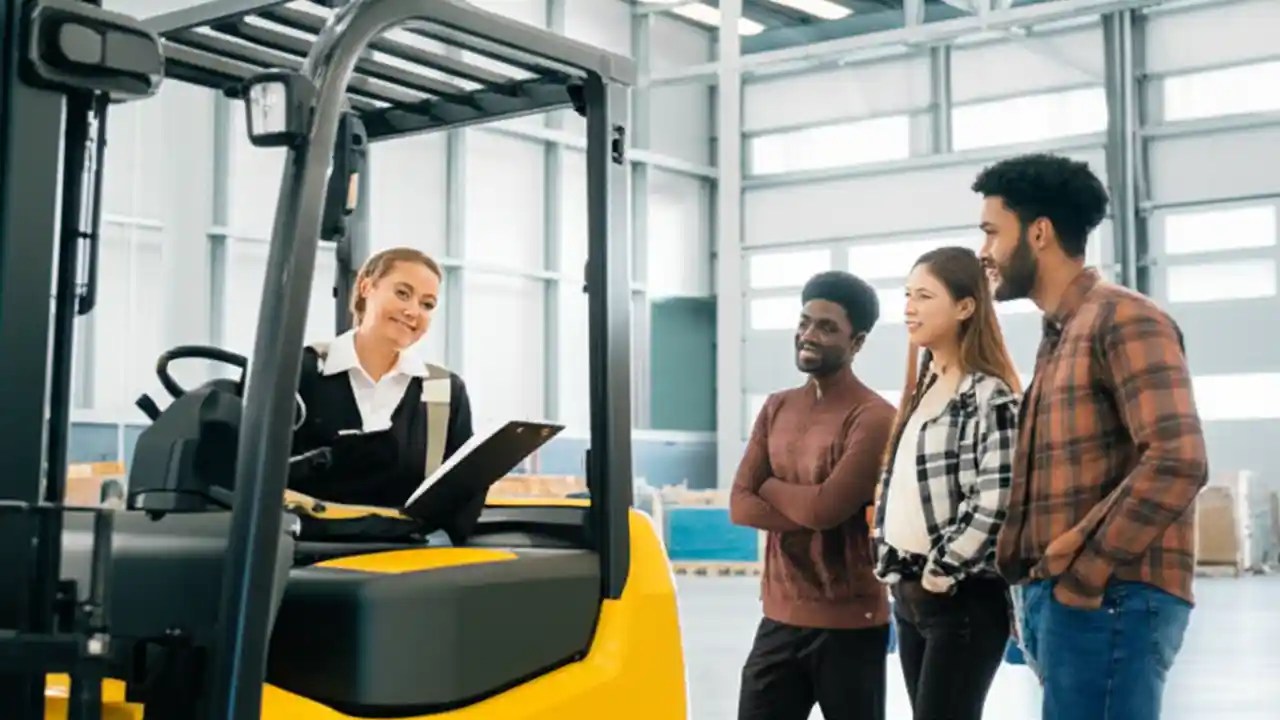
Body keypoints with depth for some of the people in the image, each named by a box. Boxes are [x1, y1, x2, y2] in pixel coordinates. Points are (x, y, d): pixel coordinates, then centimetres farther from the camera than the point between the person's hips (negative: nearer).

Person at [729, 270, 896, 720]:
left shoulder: (872, 417, -12)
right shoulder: (777, 409, 10)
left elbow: (828, 506, -22)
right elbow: (740, 505, 3)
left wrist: (769, 485, -4)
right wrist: (809, 517, -13)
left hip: (849, 623, -6)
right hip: (780, 616, 6)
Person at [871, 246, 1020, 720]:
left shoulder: (991, 395, -12)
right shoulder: (921, 390, 14)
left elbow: (995, 502, -20)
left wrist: (941, 572, -14)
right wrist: (888, 562, 9)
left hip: (965, 597, -8)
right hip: (910, 595, 8)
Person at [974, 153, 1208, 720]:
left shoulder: (1122, 319, -8)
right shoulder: (1059, 338, 20)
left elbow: (1178, 460, -20)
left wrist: (1082, 575, -17)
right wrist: (1038, 586, 9)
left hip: (1108, 600, -9)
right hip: (1061, 599, 9)